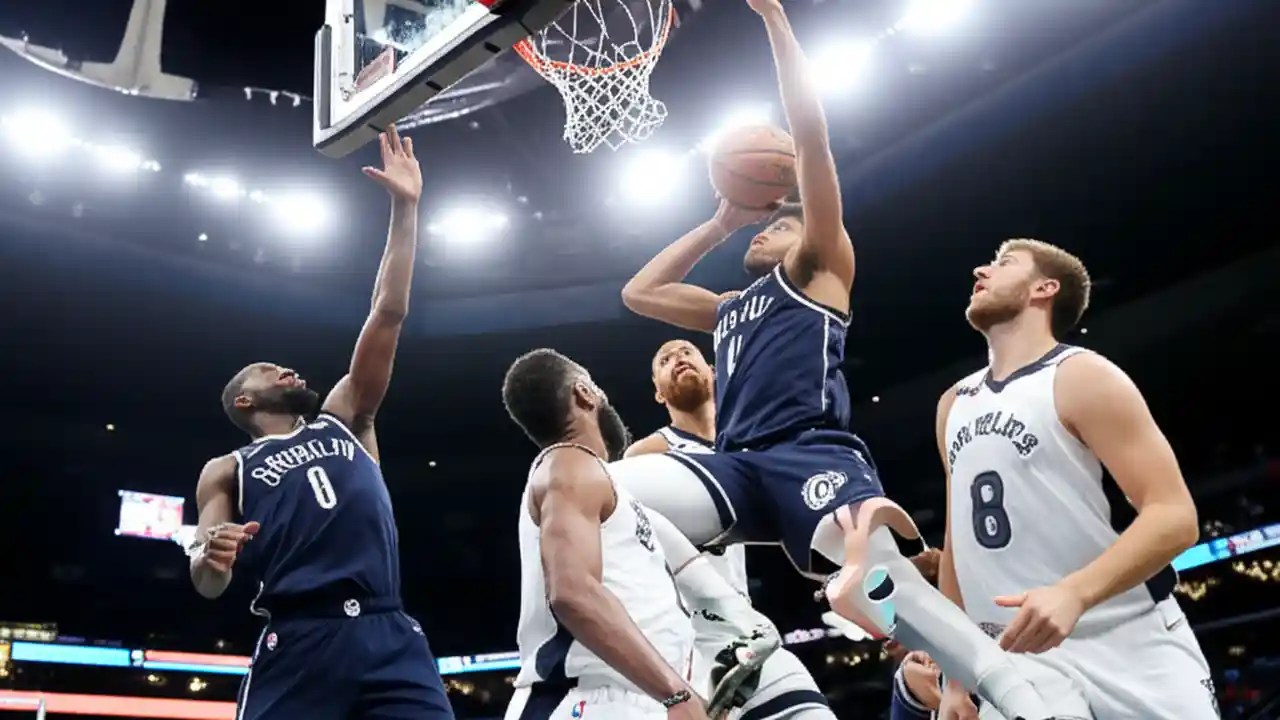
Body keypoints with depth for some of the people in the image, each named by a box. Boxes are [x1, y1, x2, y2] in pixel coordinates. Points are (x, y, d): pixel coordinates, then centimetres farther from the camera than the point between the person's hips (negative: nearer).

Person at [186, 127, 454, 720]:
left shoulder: (344, 422, 26)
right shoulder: (225, 472, 22)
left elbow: (389, 315, 19)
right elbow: (207, 585, 11)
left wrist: (404, 208, 15)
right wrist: (209, 557, -14)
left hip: (388, 635, 2)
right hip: (298, 644, -2)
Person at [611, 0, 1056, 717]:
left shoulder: (820, 272, 18)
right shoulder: (728, 309, 36)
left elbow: (811, 136, 11)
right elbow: (639, 292, 39)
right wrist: (722, 222, 36)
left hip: (814, 455, -5)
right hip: (737, 463, 5)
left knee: (886, 577, -32)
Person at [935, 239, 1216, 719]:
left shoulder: (1080, 376, -6)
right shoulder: (954, 404, 14)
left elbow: (1174, 517, -14)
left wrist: (1074, 593, -29)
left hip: (1130, 655, -5)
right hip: (1021, 663, 5)